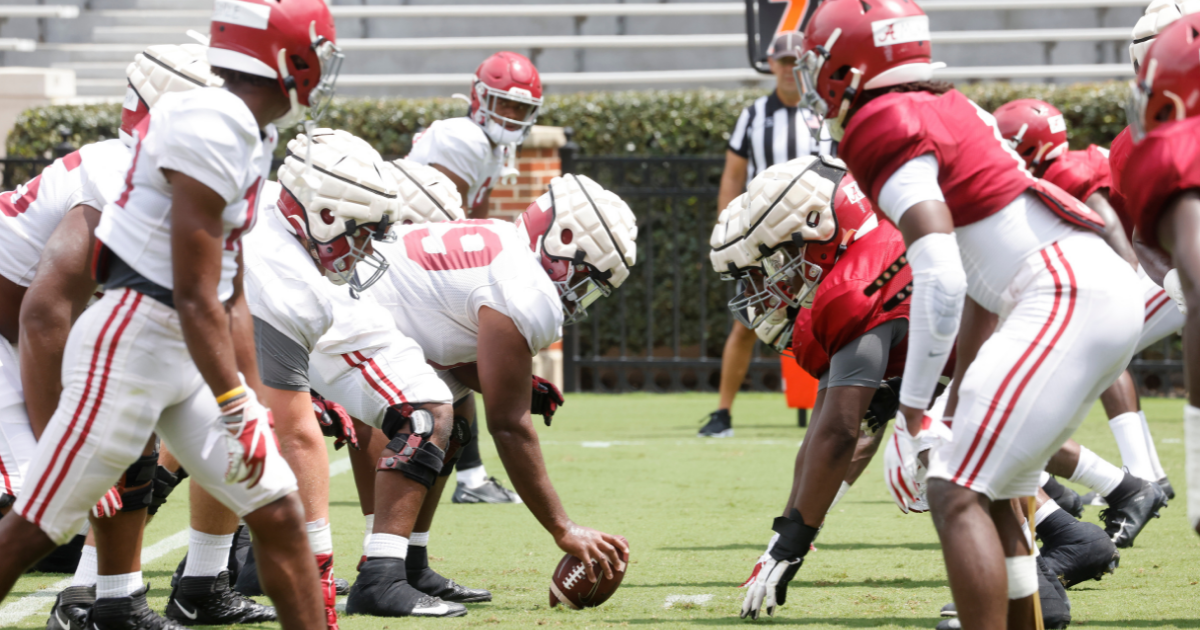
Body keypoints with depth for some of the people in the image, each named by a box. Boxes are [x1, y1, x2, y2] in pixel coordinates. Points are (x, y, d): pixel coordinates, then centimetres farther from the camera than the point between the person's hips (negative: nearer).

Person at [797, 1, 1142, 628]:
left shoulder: (882, 133, -7)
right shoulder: (946, 109, 21)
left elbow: (940, 280, -17)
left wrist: (912, 413, -10)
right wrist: (960, 397, 30)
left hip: (1067, 299, -10)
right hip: (1103, 289, 10)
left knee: (958, 496, -11)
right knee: (990, 492, 19)